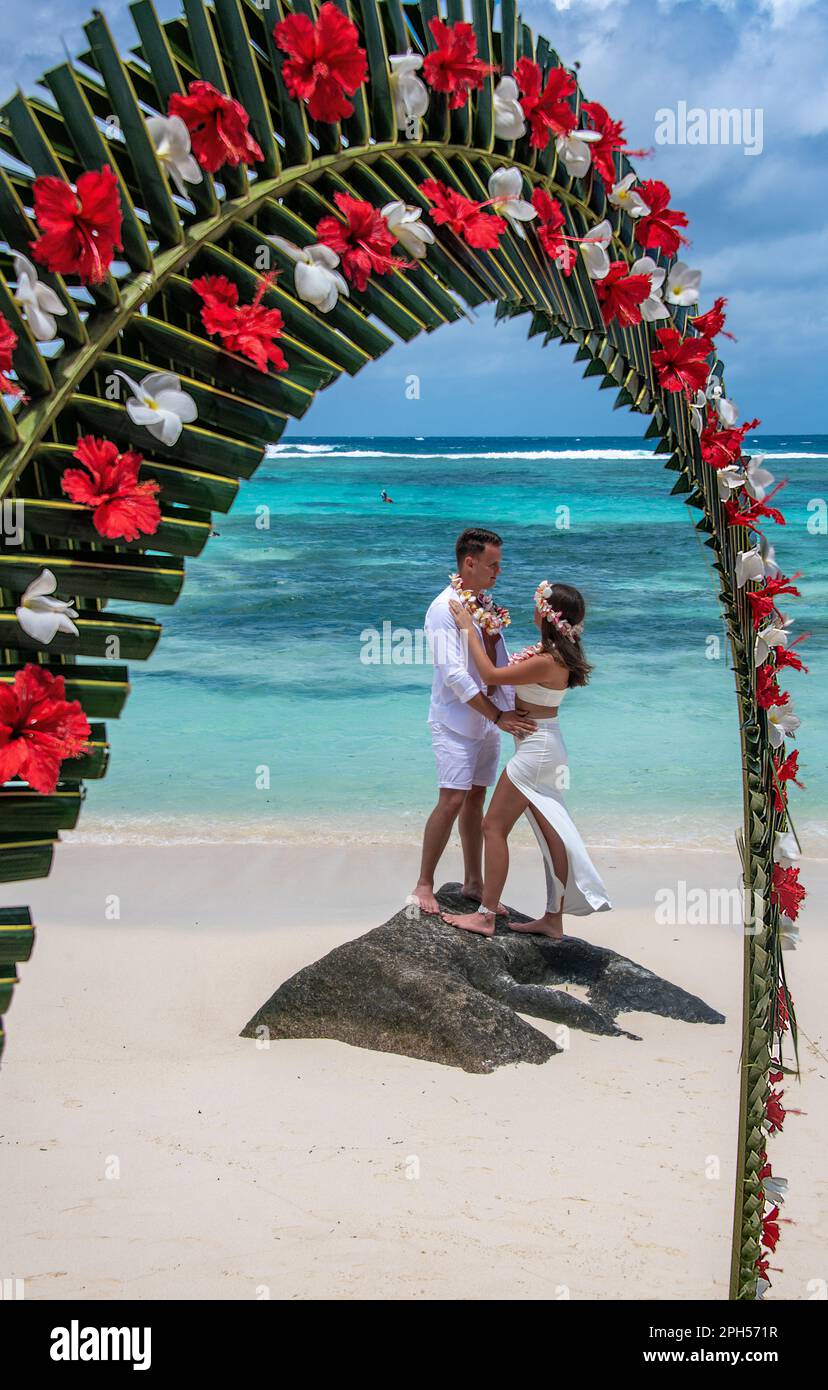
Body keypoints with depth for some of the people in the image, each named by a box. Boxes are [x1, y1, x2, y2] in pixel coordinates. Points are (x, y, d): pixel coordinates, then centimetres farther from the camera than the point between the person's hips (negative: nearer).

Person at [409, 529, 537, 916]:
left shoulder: (487, 605, 9)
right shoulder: (445, 608, -15)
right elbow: (453, 674, -21)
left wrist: (513, 707, 2)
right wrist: (497, 716, -22)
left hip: (490, 718, 7)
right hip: (457, 720, -7)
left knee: (476, 799, 12)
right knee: (452, 800, -10)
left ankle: (474, 883, 20)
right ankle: (423, 885, 1)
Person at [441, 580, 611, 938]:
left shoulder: (547, 661, -25)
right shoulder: (555, 652, 5)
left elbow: (491, 675, -17)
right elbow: (502, 671, 12)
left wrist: (469, 630, -10)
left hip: (536, 747, -10)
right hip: (547, 747, 10)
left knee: (494, 826, -1)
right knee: (551, 833, 13)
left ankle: (485, 915, 4)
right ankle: (553, 918, 21)